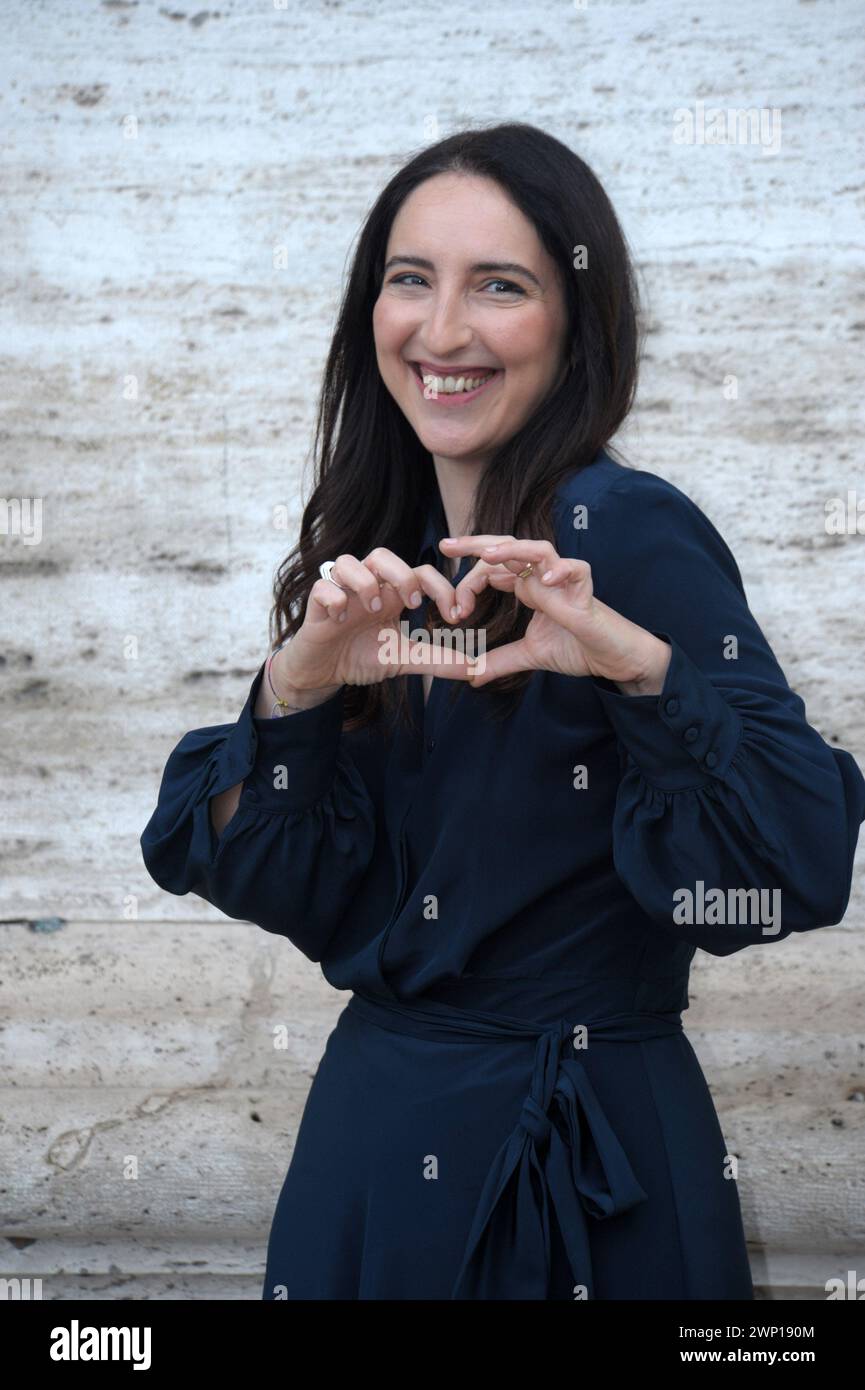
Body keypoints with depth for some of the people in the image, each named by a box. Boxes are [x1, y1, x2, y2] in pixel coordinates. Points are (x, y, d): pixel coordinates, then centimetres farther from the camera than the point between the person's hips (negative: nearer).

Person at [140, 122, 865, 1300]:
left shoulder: (627, 537, -15)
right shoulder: (382, 551, 3)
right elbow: (288, 887, -1)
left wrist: (644, 665, -31)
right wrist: (294, 689, -16)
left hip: (582, 1169, -6)